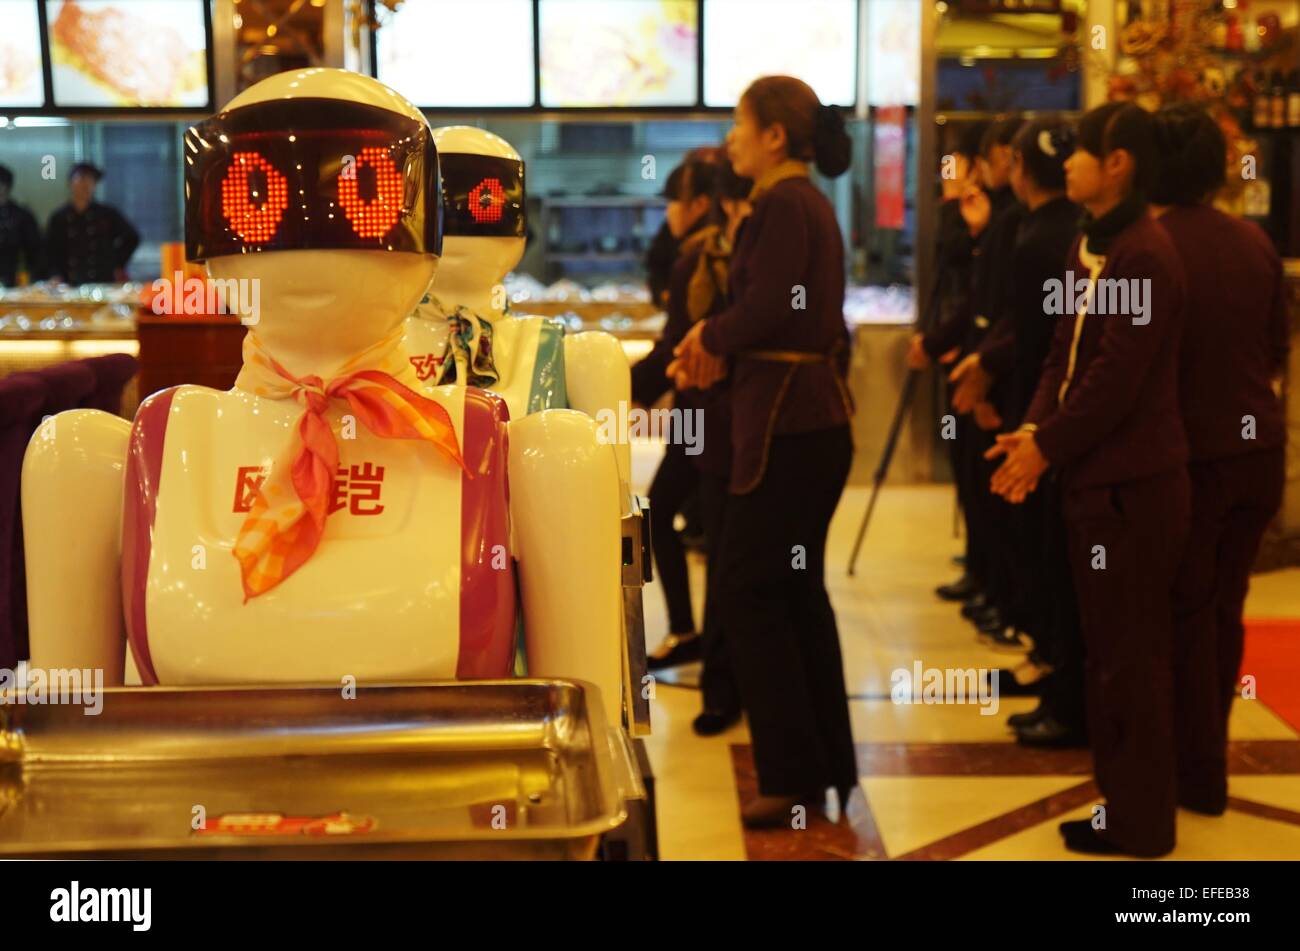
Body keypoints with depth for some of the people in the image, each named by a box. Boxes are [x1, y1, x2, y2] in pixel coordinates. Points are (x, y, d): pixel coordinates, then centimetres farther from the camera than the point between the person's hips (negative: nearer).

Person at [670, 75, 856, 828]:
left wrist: (712, 337, -5)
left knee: (751, 593, -3)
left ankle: (793, 776, 3)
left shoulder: (783, 204, -13)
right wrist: (719, 346, 5)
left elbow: (767, 306, -23)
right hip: (816, 415, 10)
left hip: (787, 420, -10)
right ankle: (828, 767, 22)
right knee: (799, 591, 14)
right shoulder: (809, 203, 17)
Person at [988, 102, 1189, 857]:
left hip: (1134, 482, -10)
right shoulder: (1092, 246, 13)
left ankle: (1141, 823, 12)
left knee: (1131, 655, 0)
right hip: (1101, 476, 10)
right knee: (1111, 648, 16)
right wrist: (1035, 429, -3)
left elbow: (1118, 377, -21)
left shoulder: (1144, 254, -17)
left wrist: (1047, 448, -14)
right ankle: (1123, 798, 28)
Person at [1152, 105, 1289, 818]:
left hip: (1190, 454, -5)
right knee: (1224, 609, 17)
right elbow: (1277, 347, 9)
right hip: (1258, 447, 5)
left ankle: (1198, 776, 17)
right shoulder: (1255, 243, 1)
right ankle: (1206, 758, 28)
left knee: (1186, 614, 9)